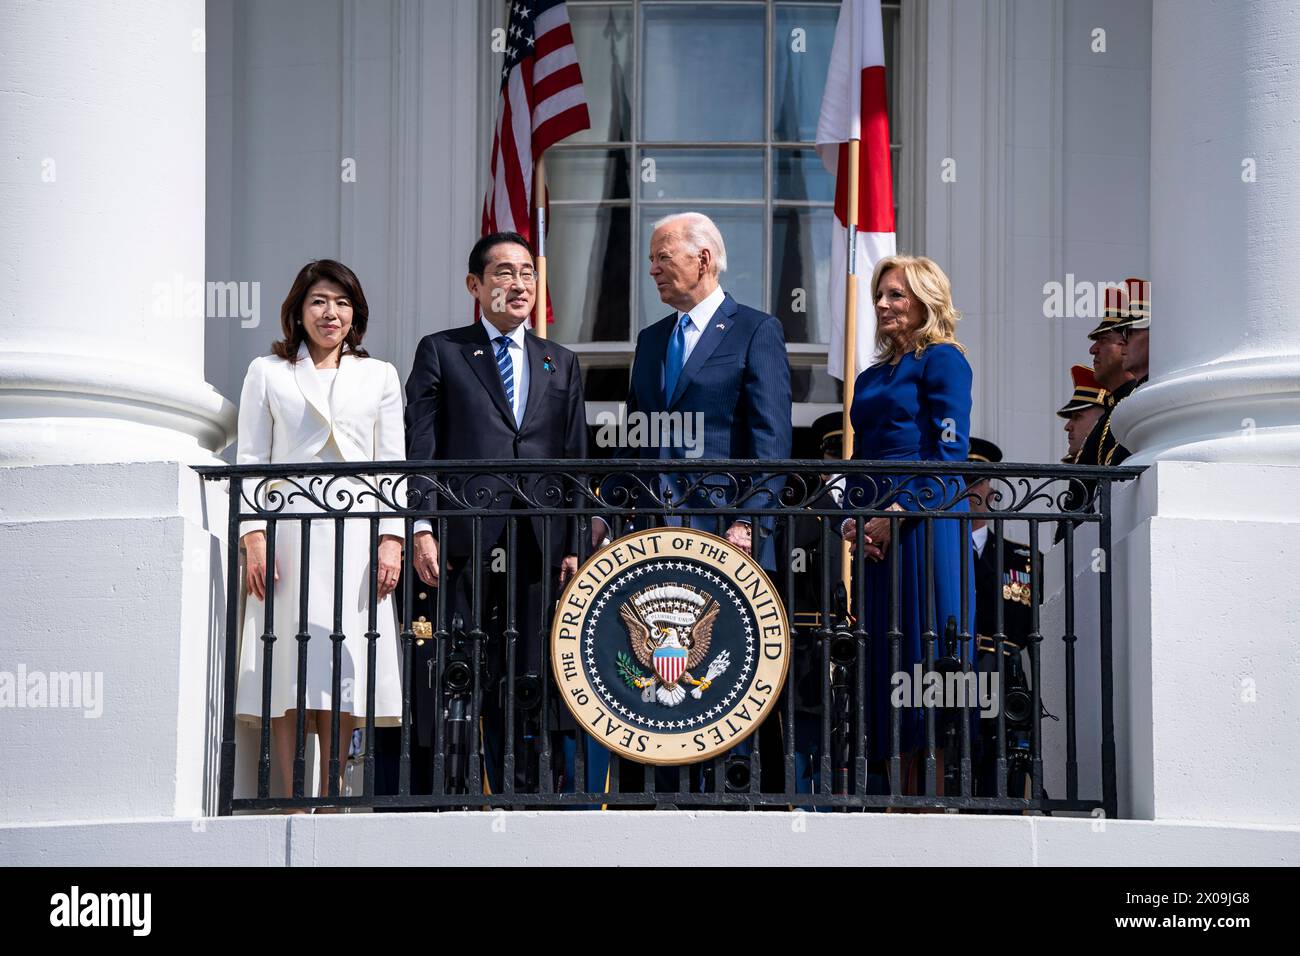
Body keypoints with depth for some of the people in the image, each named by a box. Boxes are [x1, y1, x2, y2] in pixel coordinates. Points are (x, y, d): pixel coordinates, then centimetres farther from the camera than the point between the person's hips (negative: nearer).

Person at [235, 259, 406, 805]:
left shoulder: (379, 376, 16)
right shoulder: (267, 373, 12)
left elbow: (392, 466, 12)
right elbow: (250, 459, 7)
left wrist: (392, 539, -1)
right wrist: (254, 536, -5)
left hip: (355, 534, 1)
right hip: (288, 530, -1)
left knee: (344, 672, -4)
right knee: (285, 676, -7)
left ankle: (330, 803, 0)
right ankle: (288, 805, -6)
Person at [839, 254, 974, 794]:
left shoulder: (942, 360, -1)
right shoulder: (872, 377, 22)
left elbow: (950, 451, -10)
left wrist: (899, 512, -17)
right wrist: (850, 520, 4)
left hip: (926, 524, -8)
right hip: (875, 532, 8)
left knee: (926, 653, -9)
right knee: (885, 657, 4)